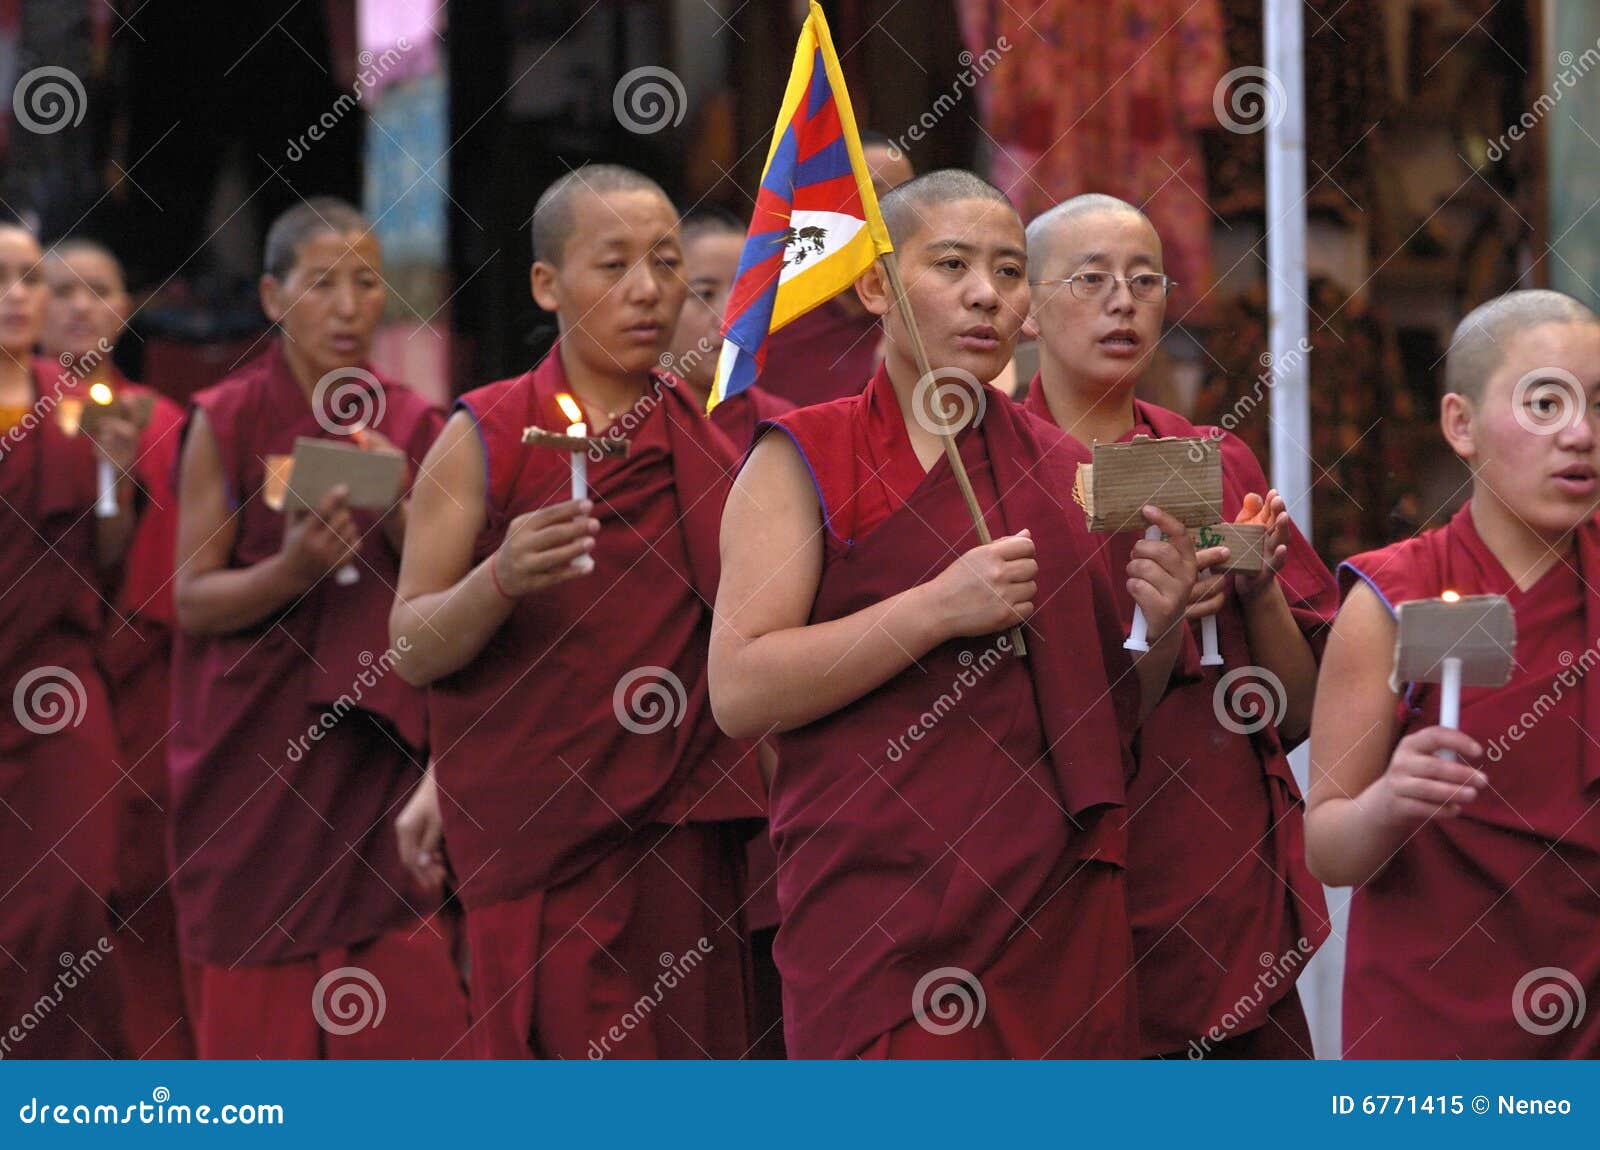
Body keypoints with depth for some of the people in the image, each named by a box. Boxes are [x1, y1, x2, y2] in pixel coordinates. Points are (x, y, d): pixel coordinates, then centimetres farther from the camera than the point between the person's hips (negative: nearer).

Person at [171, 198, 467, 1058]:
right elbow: (193, 599, -4)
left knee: (414, 1004, -7)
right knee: (258, 1010, 1)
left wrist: (399, 511, -10)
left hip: (382, 749, 2)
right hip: (257, 754, -2)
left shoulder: (413, 426, 8)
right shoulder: (227, 422, -1)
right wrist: (291, 570, -22)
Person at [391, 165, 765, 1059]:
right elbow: (411, 649, -5)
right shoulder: (487, 438, -1)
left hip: (690, 828, 4)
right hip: (538, 818, -4)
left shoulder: (716, 435, 11)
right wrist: (502, 577, -21)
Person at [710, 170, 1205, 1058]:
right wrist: (939, 608, -18)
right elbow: (740, 692, -12)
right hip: (879, 910, -5)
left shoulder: (1061, 469, 15)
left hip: (1061, 910, 5)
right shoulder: (805, 459, 0)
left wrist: (1158, 626, 1)